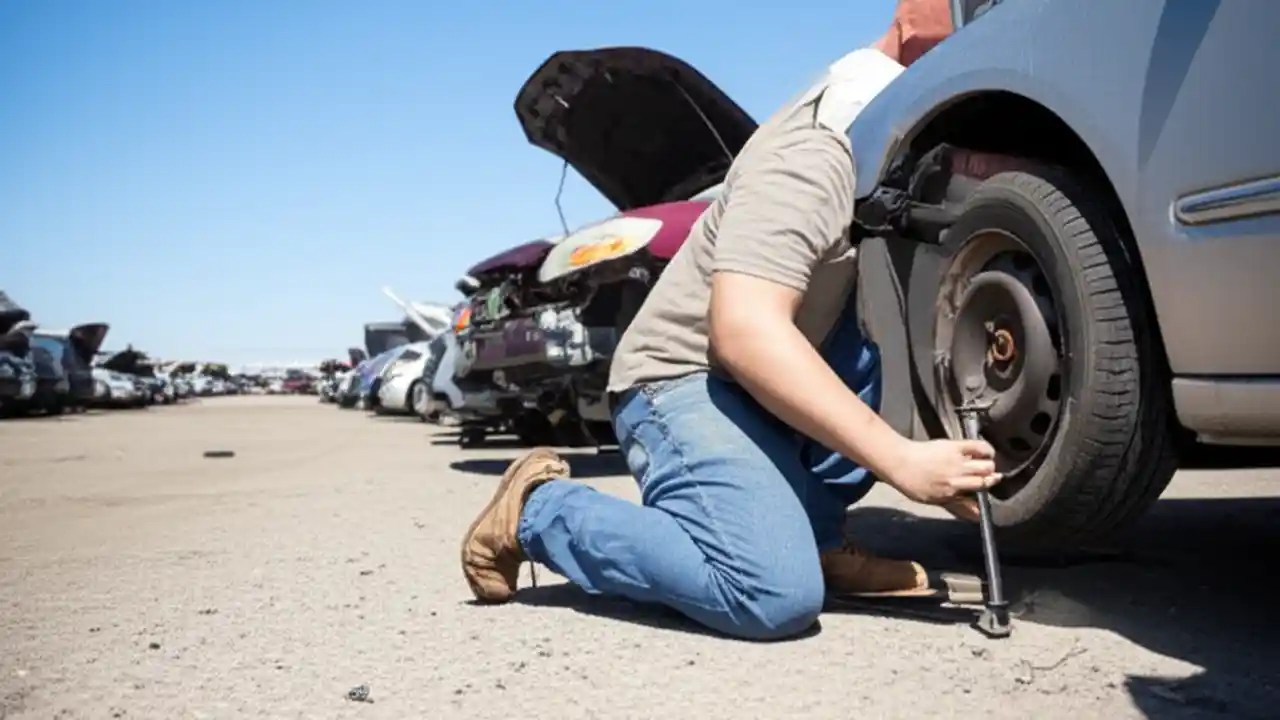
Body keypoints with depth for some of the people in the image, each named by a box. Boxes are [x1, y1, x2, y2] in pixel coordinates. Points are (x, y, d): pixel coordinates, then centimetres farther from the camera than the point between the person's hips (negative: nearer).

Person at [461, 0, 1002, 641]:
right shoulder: (813, 151, -23)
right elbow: (746, 331, -33)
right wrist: (899, 459, -34)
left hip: (767, 378, 9)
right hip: (683, 379, -9)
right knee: (777, 594, -27)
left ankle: (816, 536, 1)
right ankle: (538, 509, -7)